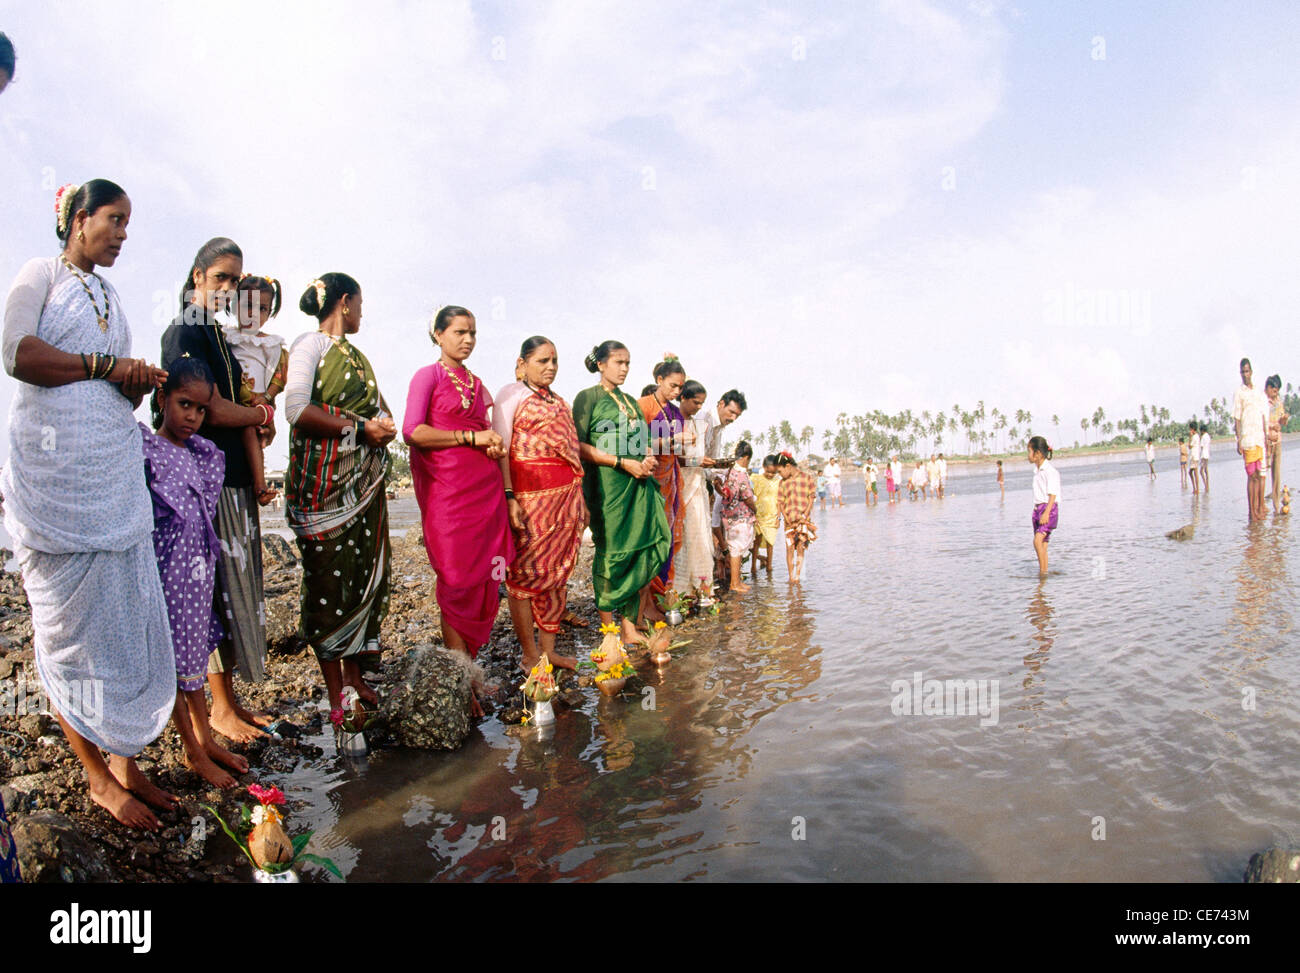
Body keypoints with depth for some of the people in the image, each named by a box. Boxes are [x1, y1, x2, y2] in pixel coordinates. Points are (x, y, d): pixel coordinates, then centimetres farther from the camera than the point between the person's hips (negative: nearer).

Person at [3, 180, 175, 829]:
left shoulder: (109, 295, 21)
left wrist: (139, 382, -2)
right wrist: (106, 366, -7)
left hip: (116, 473, 6)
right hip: (54, 471, -6)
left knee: (128, 612, 4)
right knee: (71, 625, 2)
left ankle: (125, 761, 14)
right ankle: (98, 778, 11)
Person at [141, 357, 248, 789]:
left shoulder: (204, 453, 7)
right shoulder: (144, 451, -13)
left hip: (197, 567, 7)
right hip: (165, 571, -7)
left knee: (196, 653, 18)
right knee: (172, 662, 6)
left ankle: (206, 738, 31)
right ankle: (193, 752, 18)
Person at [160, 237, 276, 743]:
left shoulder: (217, 335, 18)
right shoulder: (184, 332, -9)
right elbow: (210, 410, -17)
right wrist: (262, 414, -1)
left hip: (235, 478, 9)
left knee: (235, 588, 10)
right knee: (218, 587, -3)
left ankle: (231, 699, 20)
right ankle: (221, 707, 8)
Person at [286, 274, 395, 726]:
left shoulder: (355, 353, 21)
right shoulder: (310, 345, -2)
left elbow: (379, 405, 22)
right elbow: (296, 410, -15)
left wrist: (383, 424, -1)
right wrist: (360, 427, -13)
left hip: (365, 480, 7)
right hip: (325, 481, -7)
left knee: (368, 574, 6)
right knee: (330, 579, -3)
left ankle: (355, 674, 18)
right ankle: (335, 692, 5)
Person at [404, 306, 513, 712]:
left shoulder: (476, 383, 20)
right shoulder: (429, 375, 2)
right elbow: (412, 431, -10)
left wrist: (493, 445, 4)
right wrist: (471, 438, -10)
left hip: (485, 485, 6)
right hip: (448, 488, -6)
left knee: (486, 579, 2)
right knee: (457, 581, -4)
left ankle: (468, 667, 13)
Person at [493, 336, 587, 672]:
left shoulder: (561, 403, 20)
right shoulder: (511, 394, 0)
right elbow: (500, 450, -8)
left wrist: (581, 500, 18)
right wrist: (509, 497, -17)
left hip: (567, 494, 7)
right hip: (530, 496, -6)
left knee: (558, 573, 8)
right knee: (525, 572, -3)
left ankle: (549, 649, 17)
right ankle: (530, 653, 8)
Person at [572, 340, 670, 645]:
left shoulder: (631, 401, 20)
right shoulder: (588, 397, -1)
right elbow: (580, 446, -10)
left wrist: (648, 459, 2)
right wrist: (623, 463, -15)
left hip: (638, 484, 6)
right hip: (606, 486, -6)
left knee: (638, 553, 2)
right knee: (609, 554, -2)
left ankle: (630, 625, 8)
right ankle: (607, 628, 8)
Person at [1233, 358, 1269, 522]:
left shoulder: (1260, 394, 16)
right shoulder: (1238, 393, 0)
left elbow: (1264, 416, 17)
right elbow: (1236, 419, -4)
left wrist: (1267, 436, 9)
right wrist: (1238, 441, -9)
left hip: (1261, 439, 5)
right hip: (1247, 439, -5)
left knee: (1261, 474, 5)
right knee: (1252, 476, -6)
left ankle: (1260, 507, 11)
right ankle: (1252, 511, -3)